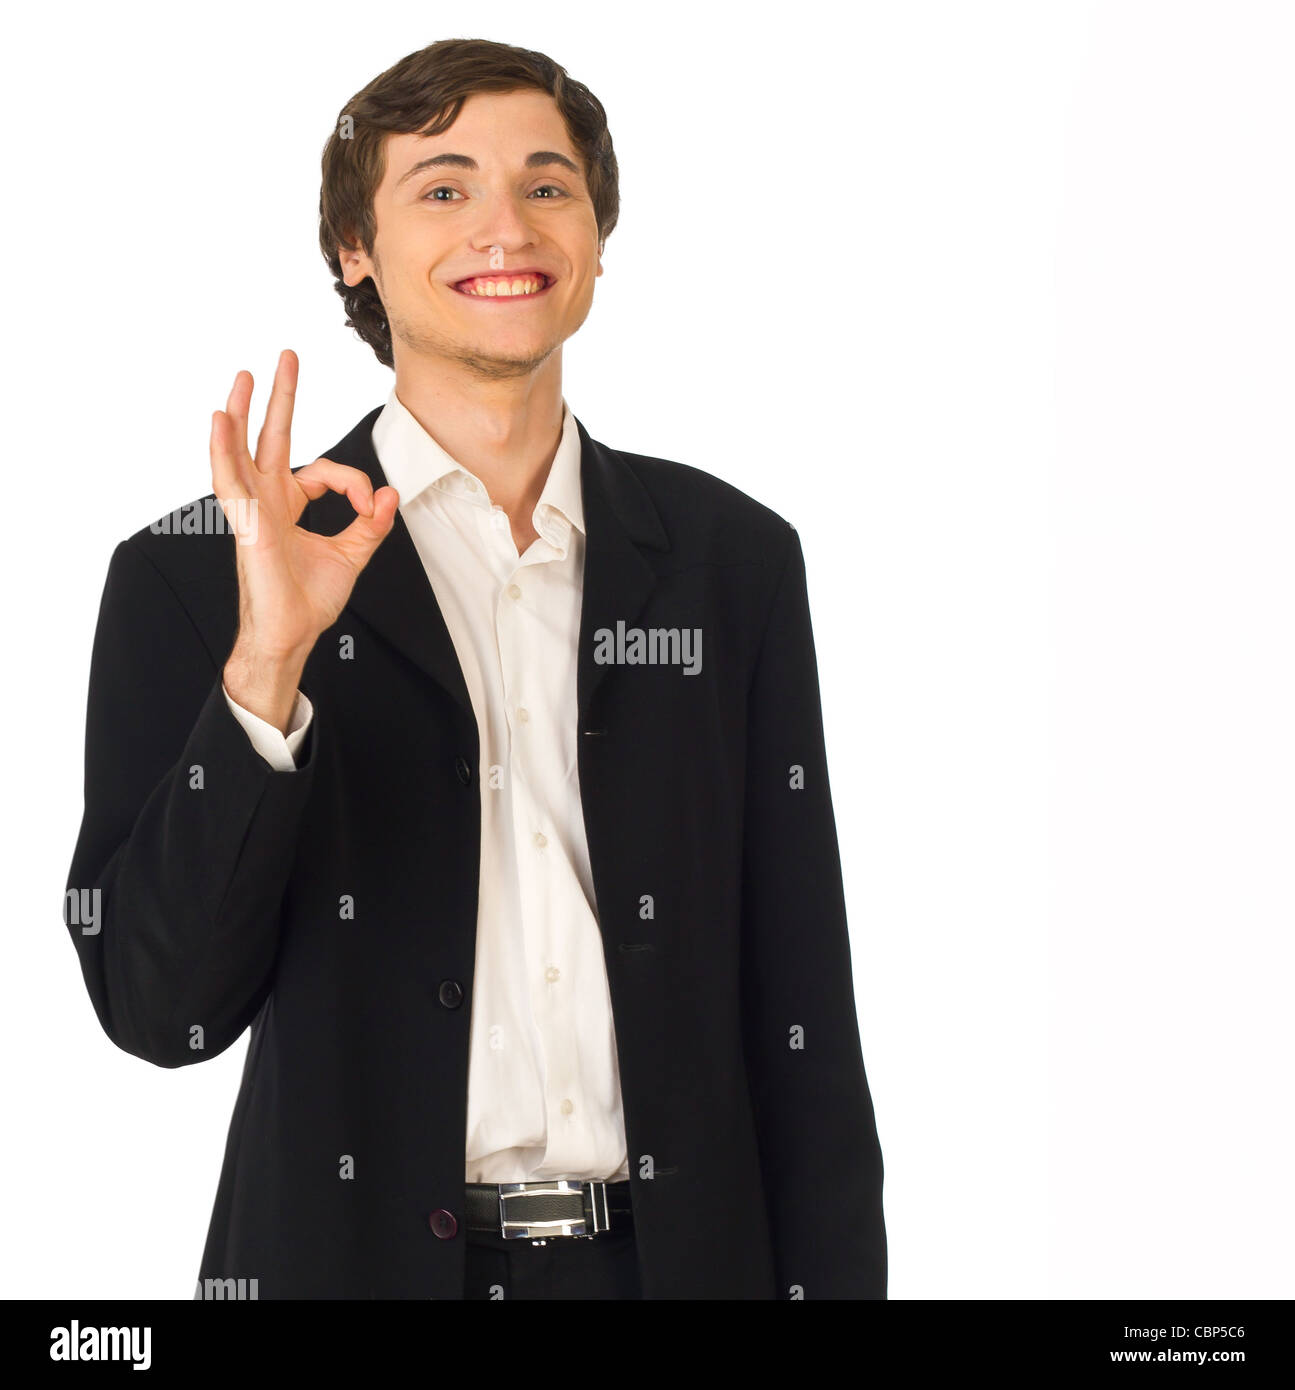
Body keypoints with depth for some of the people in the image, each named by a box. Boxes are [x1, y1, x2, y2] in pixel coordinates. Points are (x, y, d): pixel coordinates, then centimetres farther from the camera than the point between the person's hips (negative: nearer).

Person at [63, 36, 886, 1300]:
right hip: (362, 1255, -2)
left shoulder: (732, 559, 4)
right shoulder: (193, 576, -4)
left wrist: (832, 1278, -1)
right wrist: (265, 666, -20)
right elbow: (160, 1009, -10)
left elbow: (799, 1012, 5)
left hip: (682, 1251, 2)